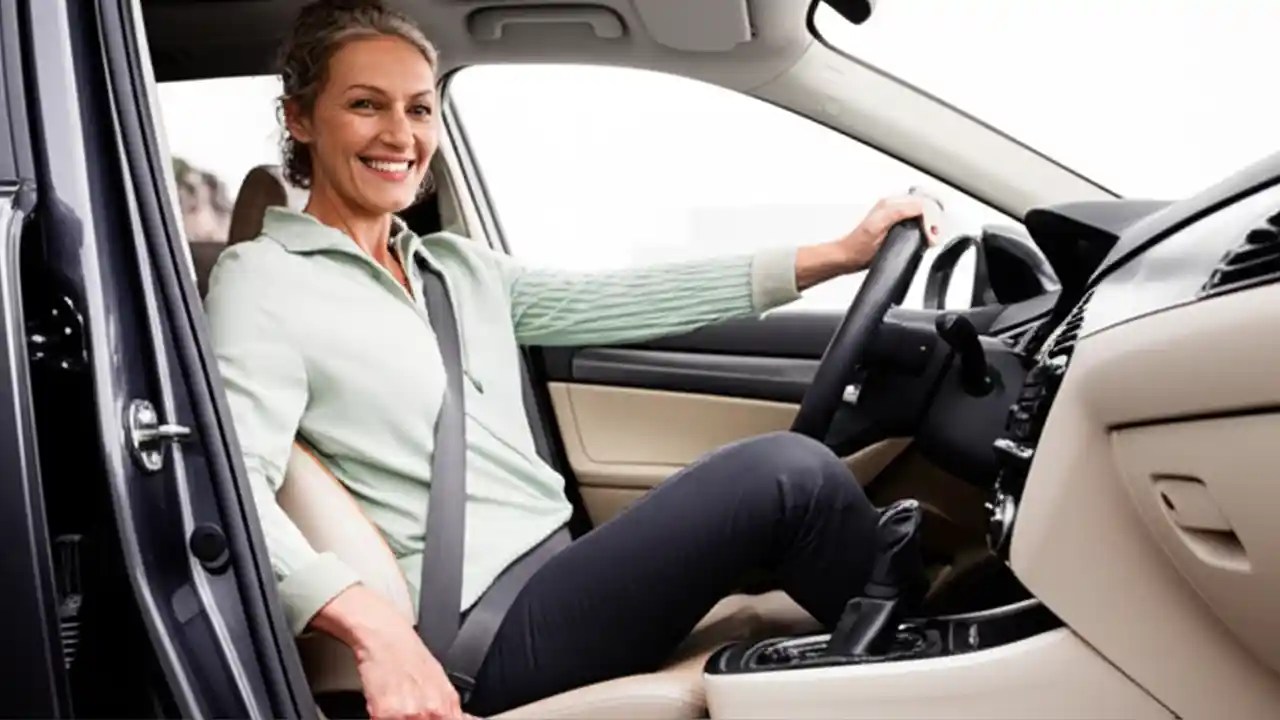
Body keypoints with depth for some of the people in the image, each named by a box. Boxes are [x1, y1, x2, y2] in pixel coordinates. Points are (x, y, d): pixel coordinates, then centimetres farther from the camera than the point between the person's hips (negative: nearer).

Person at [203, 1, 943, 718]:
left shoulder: (457, 267, 15)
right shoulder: (263, 280, -5)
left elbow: (619, 300, 10)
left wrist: (840, 253, 6)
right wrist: (374, 625, -34)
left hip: (560, 573, 7)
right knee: (789, 472, -16)